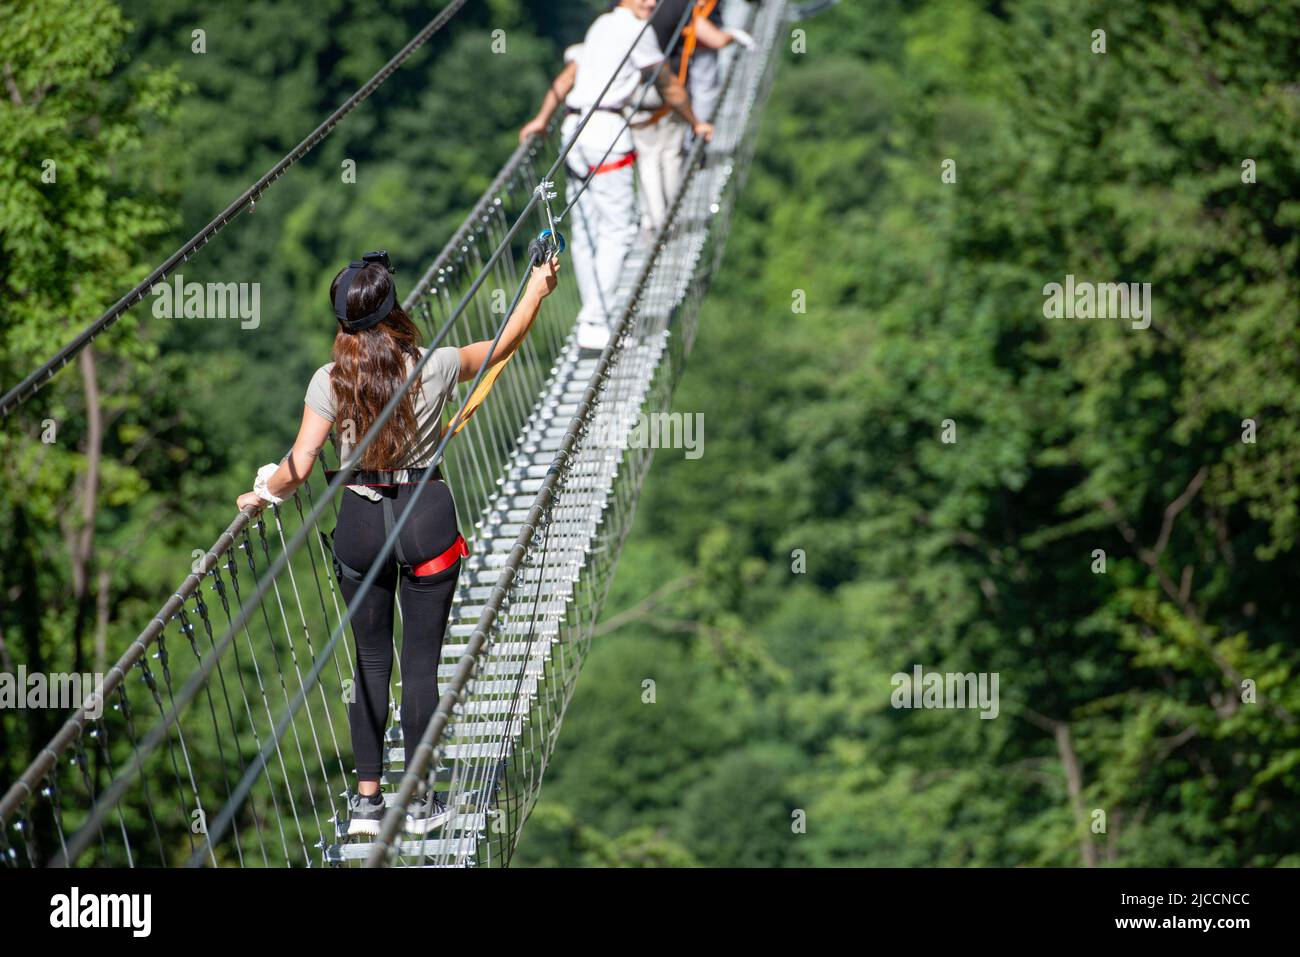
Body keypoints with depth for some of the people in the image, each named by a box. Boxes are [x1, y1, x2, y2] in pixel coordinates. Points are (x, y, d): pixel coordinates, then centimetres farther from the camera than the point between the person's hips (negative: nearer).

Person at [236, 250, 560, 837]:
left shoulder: (329, 382, -9)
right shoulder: (434, 366, -9)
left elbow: (299, 469, -10)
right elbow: (506, 343, 9)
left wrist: (262, 494, 11)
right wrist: (538, 290, 25)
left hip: (360, 523, 1)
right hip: (427, 520, -1)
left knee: (371, 662, 12)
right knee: (421, 662, 7)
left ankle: (366, 801, 13)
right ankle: (420, 803, 12)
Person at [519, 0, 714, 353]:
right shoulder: (636, 30, -4)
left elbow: (567, 76, 18)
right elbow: (669, 87, 3)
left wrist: (543, 118, 17)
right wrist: (695, 124, 15)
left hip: (574, 127, 9)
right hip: (605, 130, -9)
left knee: (585, 232, 8)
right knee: (617, 230, -9)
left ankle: (593, 319, 11)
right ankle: (595, 322, -17)